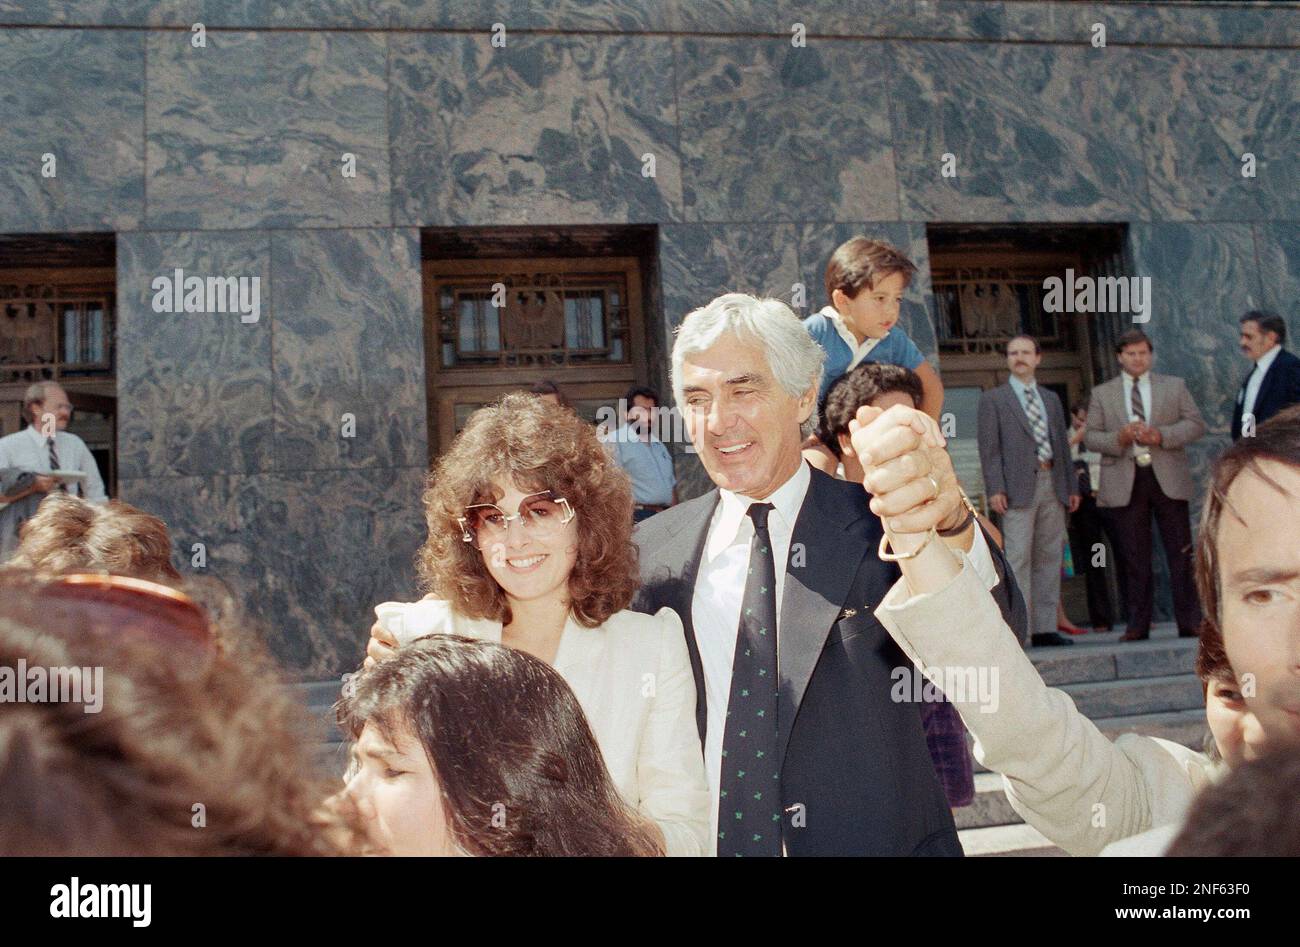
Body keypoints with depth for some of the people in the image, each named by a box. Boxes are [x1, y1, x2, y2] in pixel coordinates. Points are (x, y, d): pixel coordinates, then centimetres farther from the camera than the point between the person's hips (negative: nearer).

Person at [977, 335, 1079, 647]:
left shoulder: (1051, 398, 20)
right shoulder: (993, 399, 5)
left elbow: (1062, 443, 20)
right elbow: (989, 447, -2)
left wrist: (1072, 485, 13)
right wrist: (995, 489, -12)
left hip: (1052, 484, 5)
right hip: (1018, 486, -5)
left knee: (1049, 557, 5)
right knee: (1018, 557, -9)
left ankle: (1045, 627, 9)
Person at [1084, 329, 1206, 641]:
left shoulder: (1174, 386, 12)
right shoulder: (1102, 393, 12)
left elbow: (1196, 423, 5)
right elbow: (1090, 436, 6)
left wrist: (1161, 435, -11)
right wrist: (1119, 438, -14)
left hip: (1168, 478, 0)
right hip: (1125, 483, 0)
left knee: (1181, 553, 0)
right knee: (1134, 559, 3)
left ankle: (1190, 621, 6)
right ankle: (1138, 625, 8)